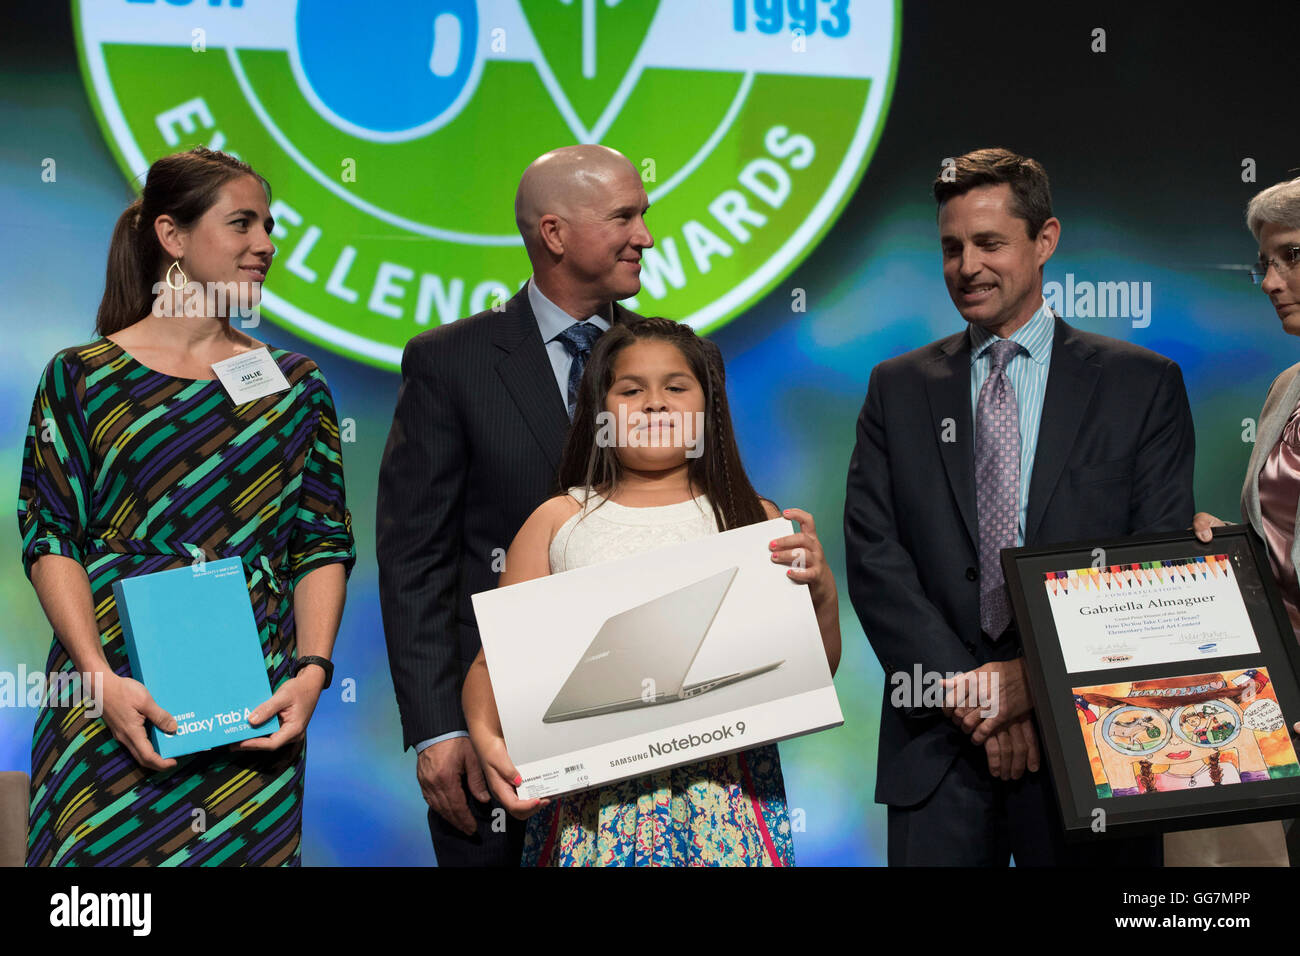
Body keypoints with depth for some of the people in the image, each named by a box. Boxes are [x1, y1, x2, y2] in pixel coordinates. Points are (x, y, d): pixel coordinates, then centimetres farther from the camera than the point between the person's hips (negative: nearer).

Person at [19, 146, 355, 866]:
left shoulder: (296, 386, 10)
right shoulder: (83, 377, 3)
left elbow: (323, 544, 8)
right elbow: (51, 540, -1)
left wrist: (311, 672, -6)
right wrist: (102, 678, -13)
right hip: (114, 701, -2)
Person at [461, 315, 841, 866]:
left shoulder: (751, 519, 9)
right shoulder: (560, 521, 9)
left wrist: (822, 593, -8)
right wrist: (487, 739, -12)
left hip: (724, 794, 0)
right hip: (596, 804, 0)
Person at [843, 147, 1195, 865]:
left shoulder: (1143, 384, 4)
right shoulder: (897, 389, 9)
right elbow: (873, 556, 0)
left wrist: (1039, 674, -13)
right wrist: (965, 691, -11)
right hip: (939, 748, 1)